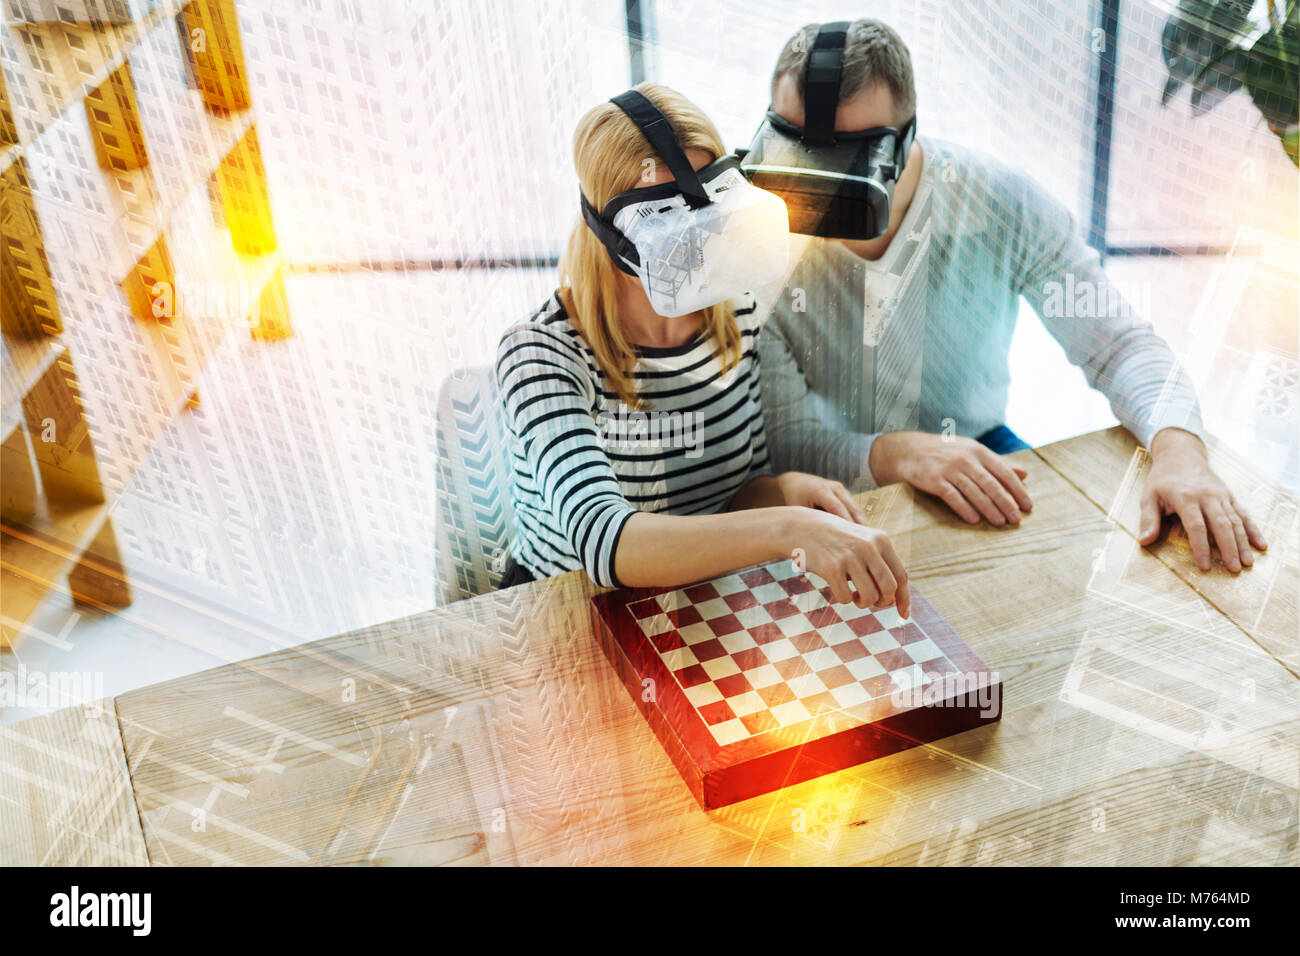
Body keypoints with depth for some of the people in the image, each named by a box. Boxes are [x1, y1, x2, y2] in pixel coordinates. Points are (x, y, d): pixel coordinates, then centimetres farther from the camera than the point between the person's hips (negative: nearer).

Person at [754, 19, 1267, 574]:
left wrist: (1179, 450, -29)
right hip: (834, 500, -1)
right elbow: (786, 443, -19)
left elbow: (1116, 345, -9)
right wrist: (898, 454, -39)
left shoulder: (1001, 201, -13)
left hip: (981, 453, 2)